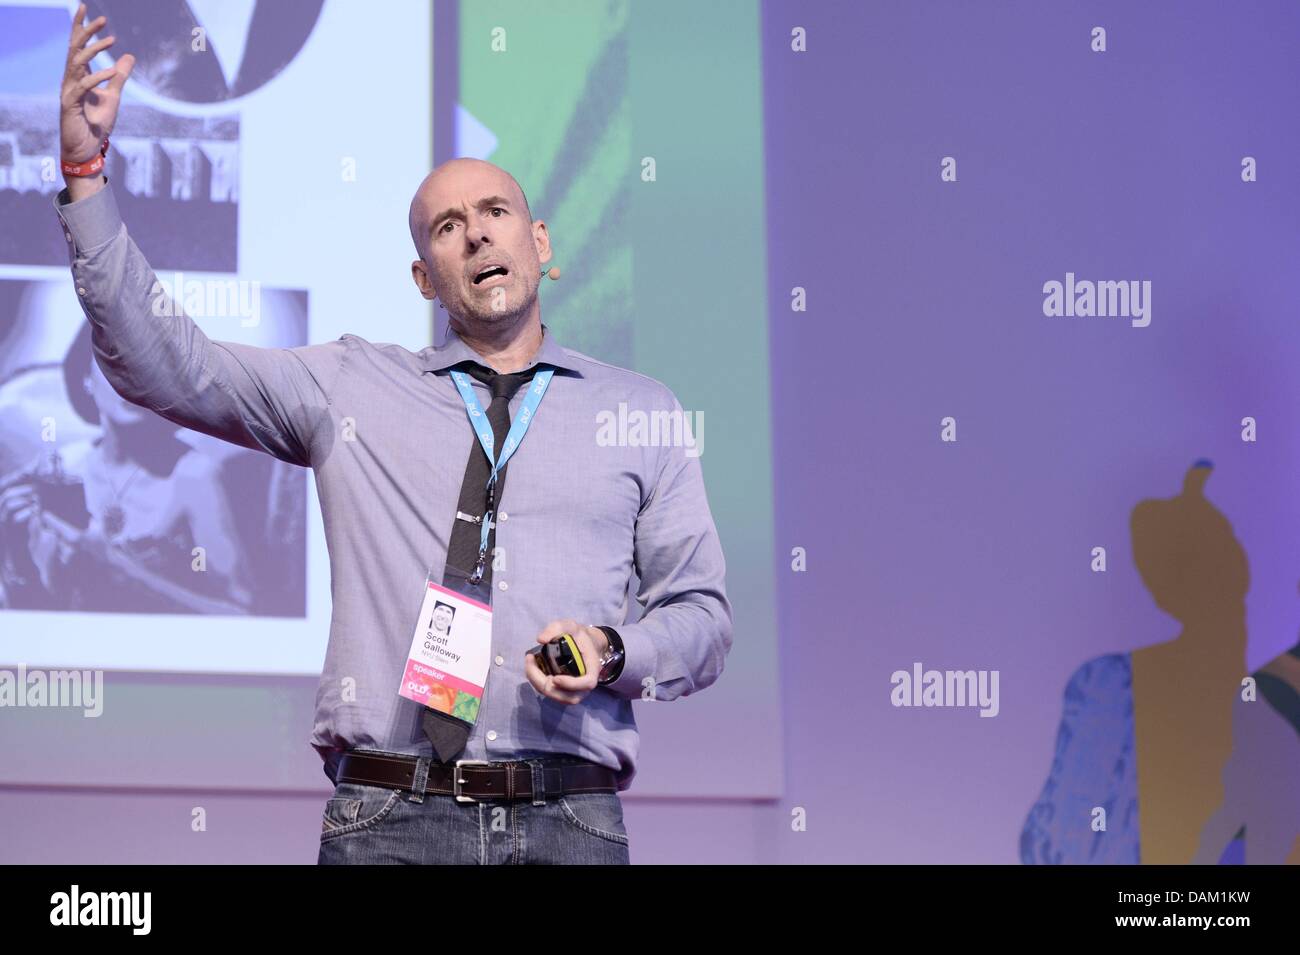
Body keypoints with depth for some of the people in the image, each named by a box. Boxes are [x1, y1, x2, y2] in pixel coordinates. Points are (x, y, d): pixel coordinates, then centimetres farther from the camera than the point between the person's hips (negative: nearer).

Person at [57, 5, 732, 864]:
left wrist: (613, 655, -8)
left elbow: (704, 616, 14)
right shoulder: (351, 388, 14)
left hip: (571, 823, 0)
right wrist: (86, 172, -1)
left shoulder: (644, 411, 15)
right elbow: (157, 362, 8)